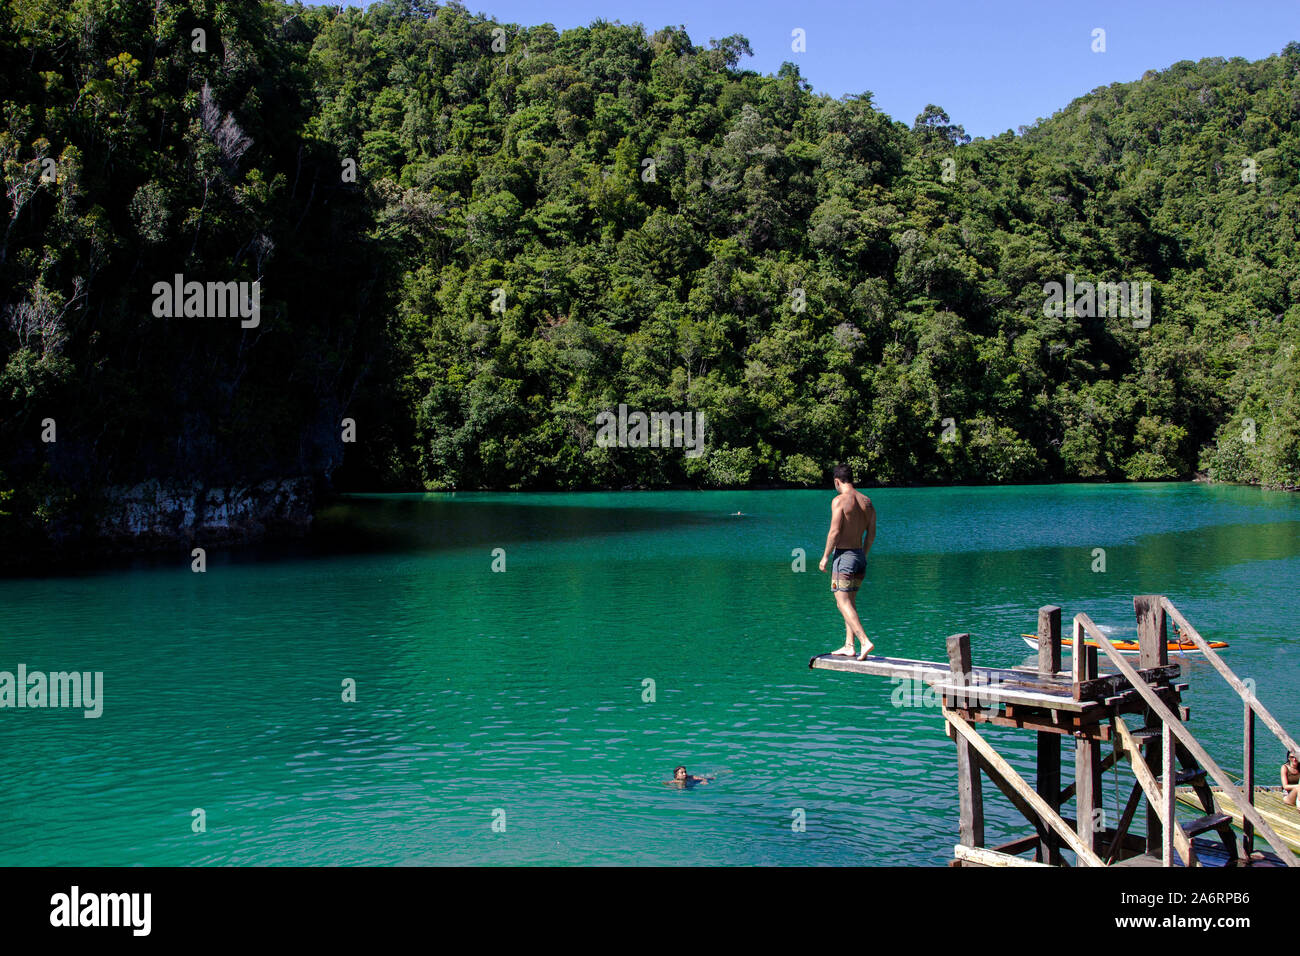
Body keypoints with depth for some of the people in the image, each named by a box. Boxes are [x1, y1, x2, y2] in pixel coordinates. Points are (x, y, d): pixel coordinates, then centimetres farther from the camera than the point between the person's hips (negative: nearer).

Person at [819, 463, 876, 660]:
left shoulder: (839, 500, -13)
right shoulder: (866, 501, 9)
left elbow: (835, 531, -17)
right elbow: (871, 533, 12)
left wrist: (825, 556, -9)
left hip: (843, 555, -8)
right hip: (859, 555, 8)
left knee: (843, 602, -7)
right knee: (850, 601, 15)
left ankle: (865, 642, -19)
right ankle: (849, 646, 14)